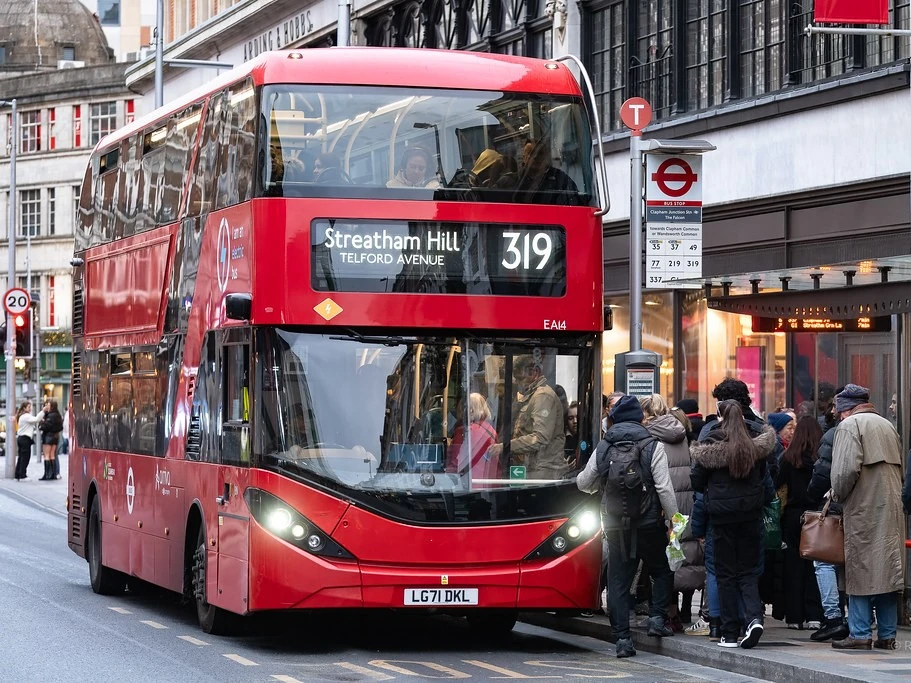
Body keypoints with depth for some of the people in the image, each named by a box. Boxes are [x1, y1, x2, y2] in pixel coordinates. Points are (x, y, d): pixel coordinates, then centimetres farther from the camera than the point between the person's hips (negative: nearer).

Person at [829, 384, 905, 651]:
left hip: (863, 509, -7)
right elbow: (899, 467, 17)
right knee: (888, 569, 7)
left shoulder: (850, 425, -6)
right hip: (892, 508, 7)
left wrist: (838, 497, -2)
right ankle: (887, 636, 8)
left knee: (861, 569, -3)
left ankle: (860, 634, -3)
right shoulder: (886, 424, 18)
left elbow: (846, 469, -17)